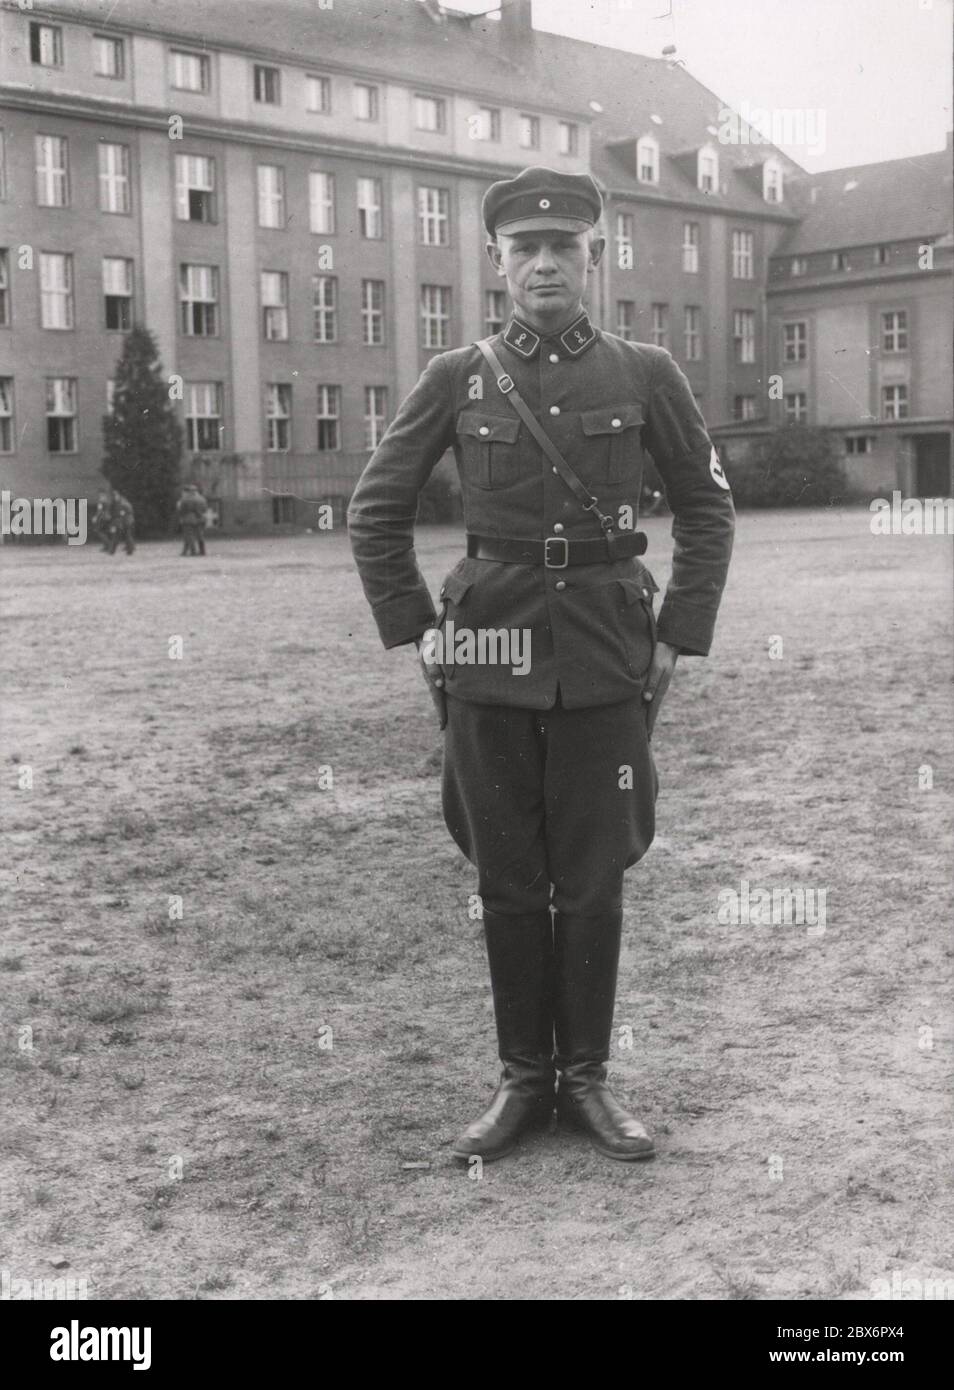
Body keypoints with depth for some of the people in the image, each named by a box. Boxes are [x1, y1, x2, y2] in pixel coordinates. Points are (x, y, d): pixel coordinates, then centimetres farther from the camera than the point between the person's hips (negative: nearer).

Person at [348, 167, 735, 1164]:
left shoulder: (645, 375, 2)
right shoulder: (455, 379, 2)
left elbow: (706, 510, 9)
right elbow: (376, 512, 8)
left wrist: (677, 637, 2)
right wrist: (413, 631, 2)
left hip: (606, 666, 0)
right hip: (490, 663, 0)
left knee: (593, 882, 6)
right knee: (508, 883, 7)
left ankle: (586, 1079, 20)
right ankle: (523, 1079, 21)